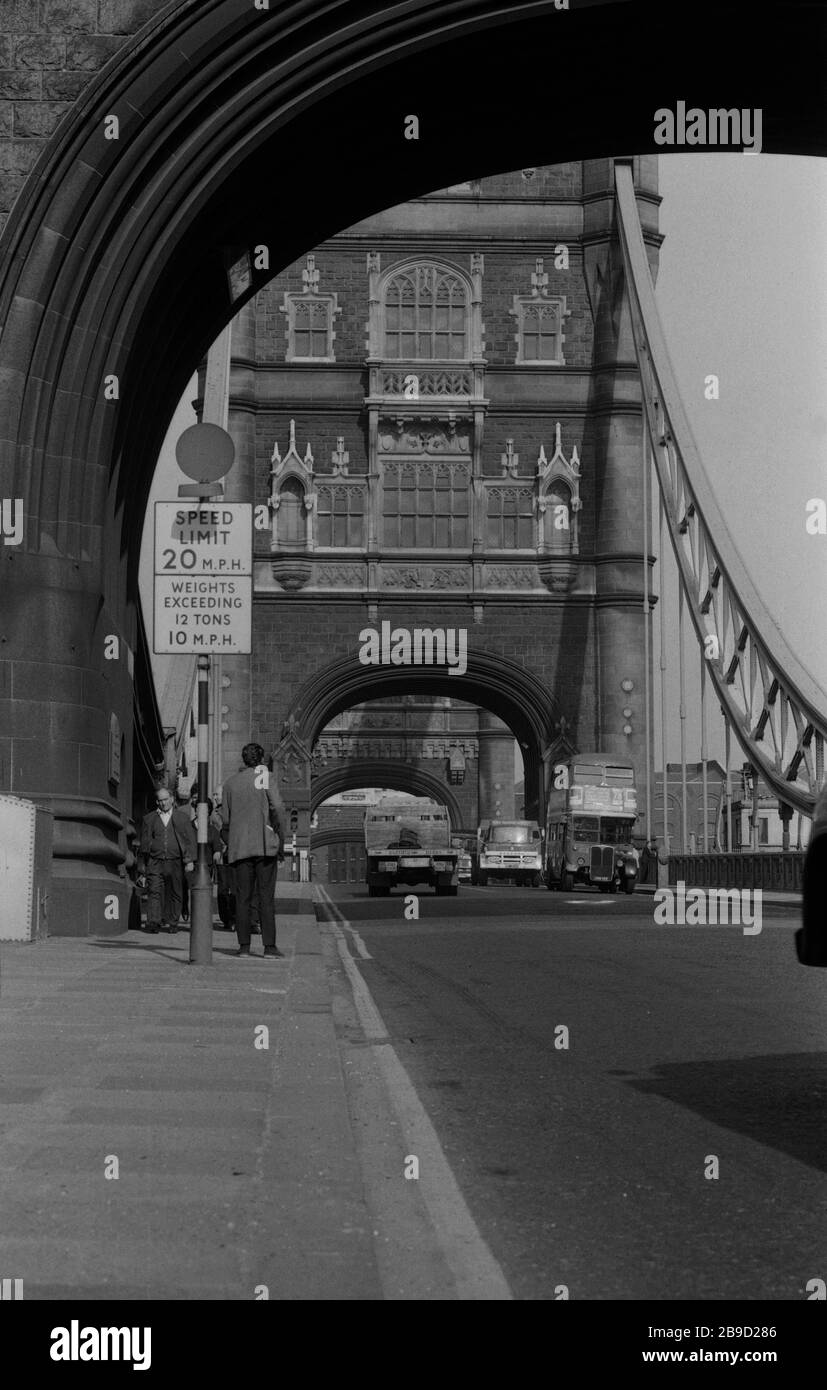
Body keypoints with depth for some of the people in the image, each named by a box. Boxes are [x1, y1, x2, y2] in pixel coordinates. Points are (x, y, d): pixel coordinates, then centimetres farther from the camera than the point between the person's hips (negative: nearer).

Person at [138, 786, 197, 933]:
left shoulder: (182, 817, 11)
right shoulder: (149, 819, 14)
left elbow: (190, 840, 7)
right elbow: (144, 842, 18)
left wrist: (190, 860, -2)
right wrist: (142, 864, 15)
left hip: (175, 862, 0)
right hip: (155, 862, 0)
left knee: (175, 894, 2)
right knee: (154, 891, -12)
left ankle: (171, 923, 9)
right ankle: (153, 922, -17)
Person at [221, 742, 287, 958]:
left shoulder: (230, 783, 10)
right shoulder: (264, 777, 0)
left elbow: (225, 820, 10)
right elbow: (278, 810, -9)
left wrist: (230, 846, 18)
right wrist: (281, 843, -2)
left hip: (239, 848, 3)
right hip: (265, 845, -3)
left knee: (243, 898, 5)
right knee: (266, 897, -1)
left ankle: (244, 945, 2)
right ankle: (269, 946, -4)